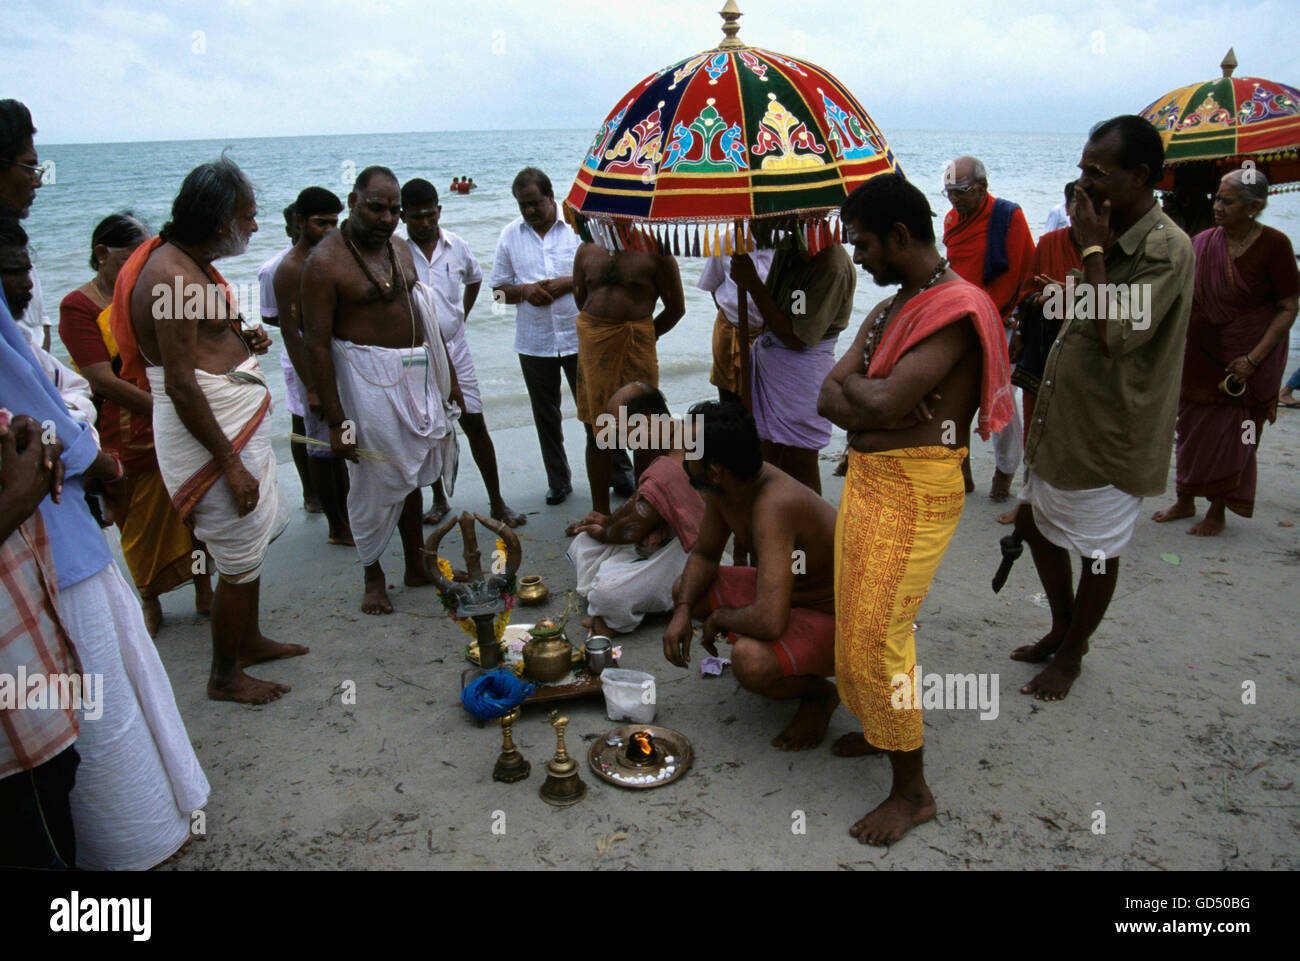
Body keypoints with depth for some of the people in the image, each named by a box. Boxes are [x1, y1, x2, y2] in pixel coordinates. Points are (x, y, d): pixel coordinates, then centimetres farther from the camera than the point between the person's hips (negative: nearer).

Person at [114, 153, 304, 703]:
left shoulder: (191, 263, 11)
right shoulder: (171, 276, -21)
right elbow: (180, 386, -24)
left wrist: (244, 341, 5)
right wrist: (231, 463, -22)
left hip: (241, 426, 10)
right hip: (209, 436, -10)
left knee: (253, 538, 21)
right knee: (240, 560, 1)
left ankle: (248, 641, 40)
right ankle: (224, 677, 19)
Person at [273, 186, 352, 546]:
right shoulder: (290, 268, -13)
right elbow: (290, 330, -17)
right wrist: (311, 387, -21)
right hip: (312, 367, -8)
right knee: (322, 450, 1)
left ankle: (345, 518, 26)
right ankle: (337, 528, 10)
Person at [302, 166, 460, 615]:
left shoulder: (399, 249, 9)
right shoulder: (325, 262, -14)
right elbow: (317, 345, -16)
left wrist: (448, 373, 17)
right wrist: (336, 420, -19)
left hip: (416, 373, 7)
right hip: (368, 380, -7)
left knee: (411, 475, 16)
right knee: (374, 481, 1)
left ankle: (417, 566, 30)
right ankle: (373, 577, 19)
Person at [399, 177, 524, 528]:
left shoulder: (456, 246, 2)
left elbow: (474, 279, 22)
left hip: (454, 348, 2)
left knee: (475, 424, 0)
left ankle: (497, 503, 9)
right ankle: (439, 500, 27)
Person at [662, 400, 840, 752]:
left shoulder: (773, 506, -37)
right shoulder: (722, 488, -9)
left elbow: (769, 621, -43)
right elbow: (704, 555, 8)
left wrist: (719, 619, -21)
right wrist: (683, 611, -10)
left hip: (838, 617, -9)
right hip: (789, 591, 9)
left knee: (750, 660, -35)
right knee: (684, 590, 8)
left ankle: (819, 693, -1)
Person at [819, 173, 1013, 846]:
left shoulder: (957, 310, -17)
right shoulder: (889, 308, 13)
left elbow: (881, 402, -27)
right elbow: (828, 398, 4)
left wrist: (853, 387, -6)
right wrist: (879, 403, -15)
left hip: (914, 492, -9)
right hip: (866, 479, 9)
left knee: (876, 636, -5)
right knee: (857, 620, 17)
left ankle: (912, 792, 11)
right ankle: (882, 729, 39)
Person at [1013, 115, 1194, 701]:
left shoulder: (1166, 250, -20)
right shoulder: (1111, 240, 9)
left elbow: (1116, 335, -30)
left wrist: (1093, 252, -22)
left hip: (1112, 433, -9)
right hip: (1064, 423, 9)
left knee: (1098, 552, 8)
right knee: (1037, 523, 19)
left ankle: (1071, 654, 27)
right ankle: (1063, 628, 39)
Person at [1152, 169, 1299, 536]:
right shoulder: (1203, 242, -1)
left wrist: (1253, 359, -16)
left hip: (1246, 361, -4)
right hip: (1199, 357, 4)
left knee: (1232, 437, 5)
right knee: (1191, 430, 12)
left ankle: (1218, 512, 20)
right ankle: (1185, 501, 29)